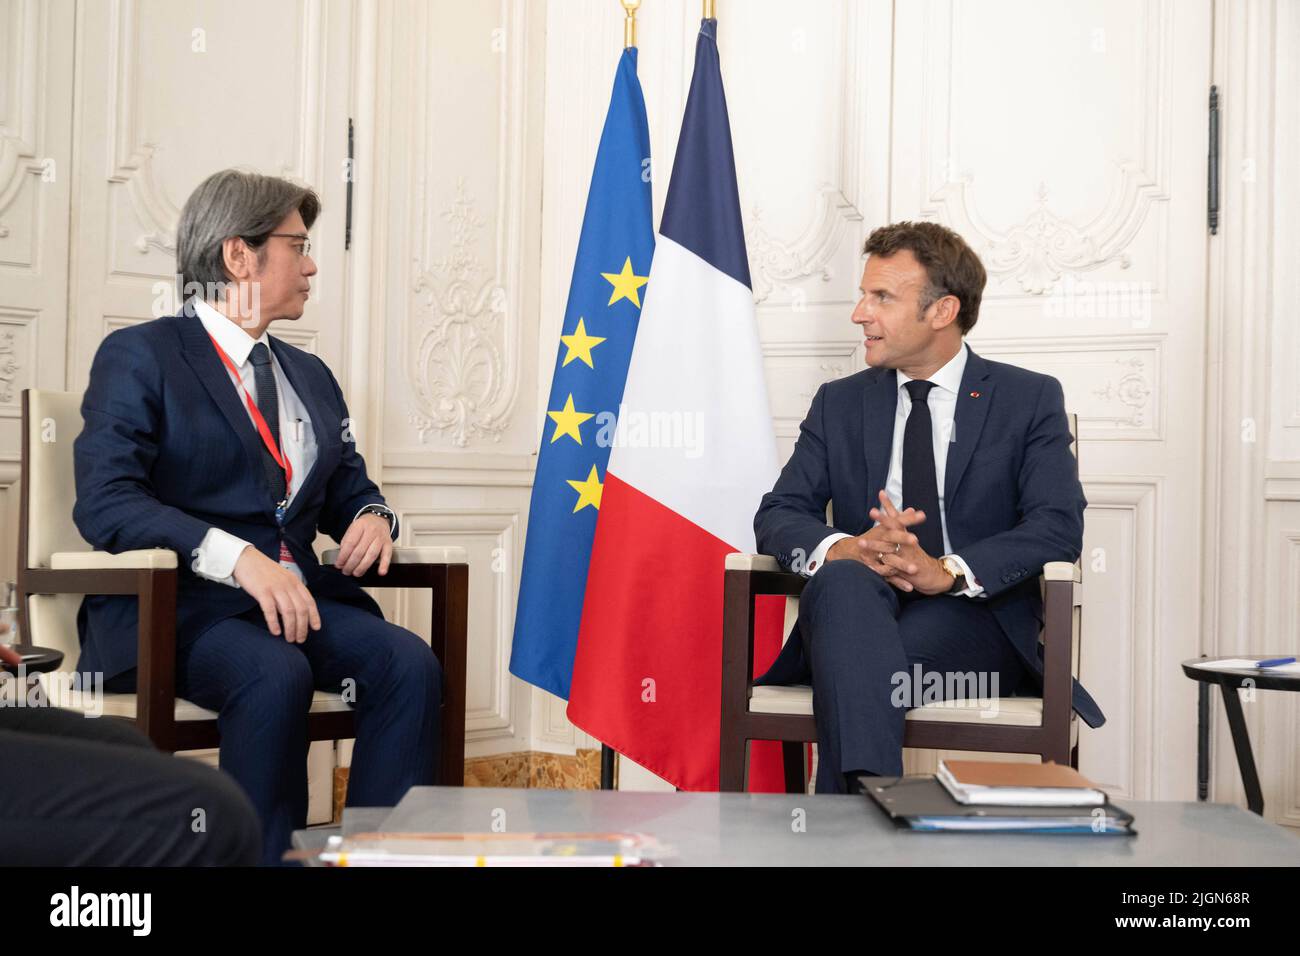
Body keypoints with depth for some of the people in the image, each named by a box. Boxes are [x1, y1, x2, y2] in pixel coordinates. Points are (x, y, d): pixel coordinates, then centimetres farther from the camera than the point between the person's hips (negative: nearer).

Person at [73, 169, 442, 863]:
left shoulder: (310, 376, 22)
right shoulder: (139, 356, 1)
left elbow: (347, 488, 26)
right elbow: (104, 500, -12)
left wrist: (371, 516, -1)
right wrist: (238, 558, -26)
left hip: (297, 597, 6)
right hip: (178, 605, -5)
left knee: (409, 663, -23)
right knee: (275, 674, -35)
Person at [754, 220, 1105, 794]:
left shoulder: (1030, 399, 8)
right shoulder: (839, 404, 18)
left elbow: (1059, 527, -5)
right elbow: (776, 516, 7)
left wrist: (949, 570, -23)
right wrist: (846, 548, -17)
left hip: (975, 622, -2)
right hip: (854, 608, 3)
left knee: (855, 663, -36)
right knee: (843, 579, -36)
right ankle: (871, 791, -47)